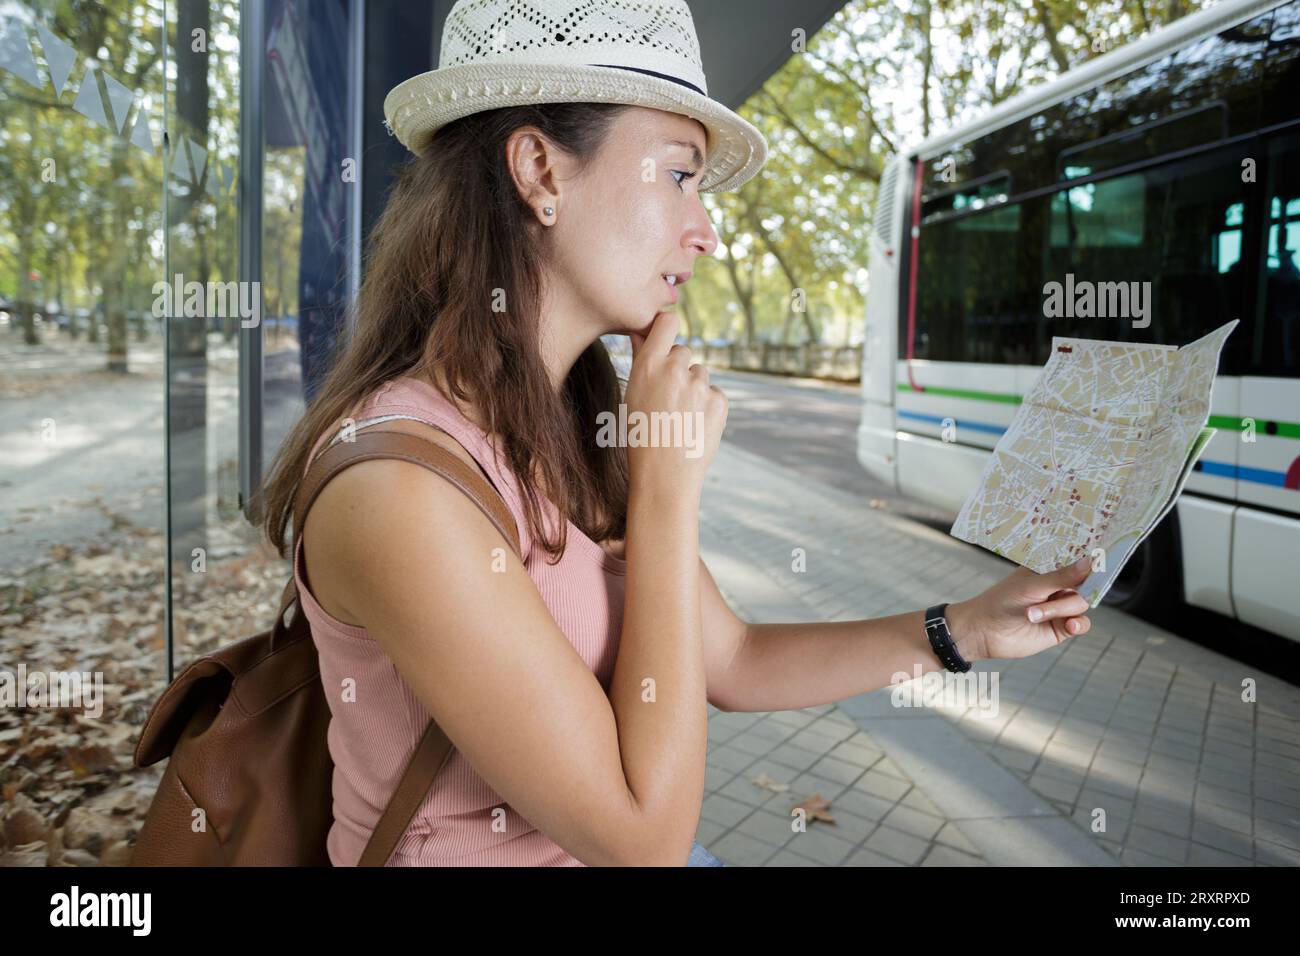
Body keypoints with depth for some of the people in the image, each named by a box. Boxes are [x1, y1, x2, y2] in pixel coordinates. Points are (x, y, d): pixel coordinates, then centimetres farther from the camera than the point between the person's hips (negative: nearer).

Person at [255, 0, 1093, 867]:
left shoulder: (583, 425, -3)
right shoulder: (394, 479, -26)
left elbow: (733, 662, 3)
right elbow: (645, 835, -23)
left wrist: (966, 630, -5)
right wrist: (669, 486, -22)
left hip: (619, 846, 6)